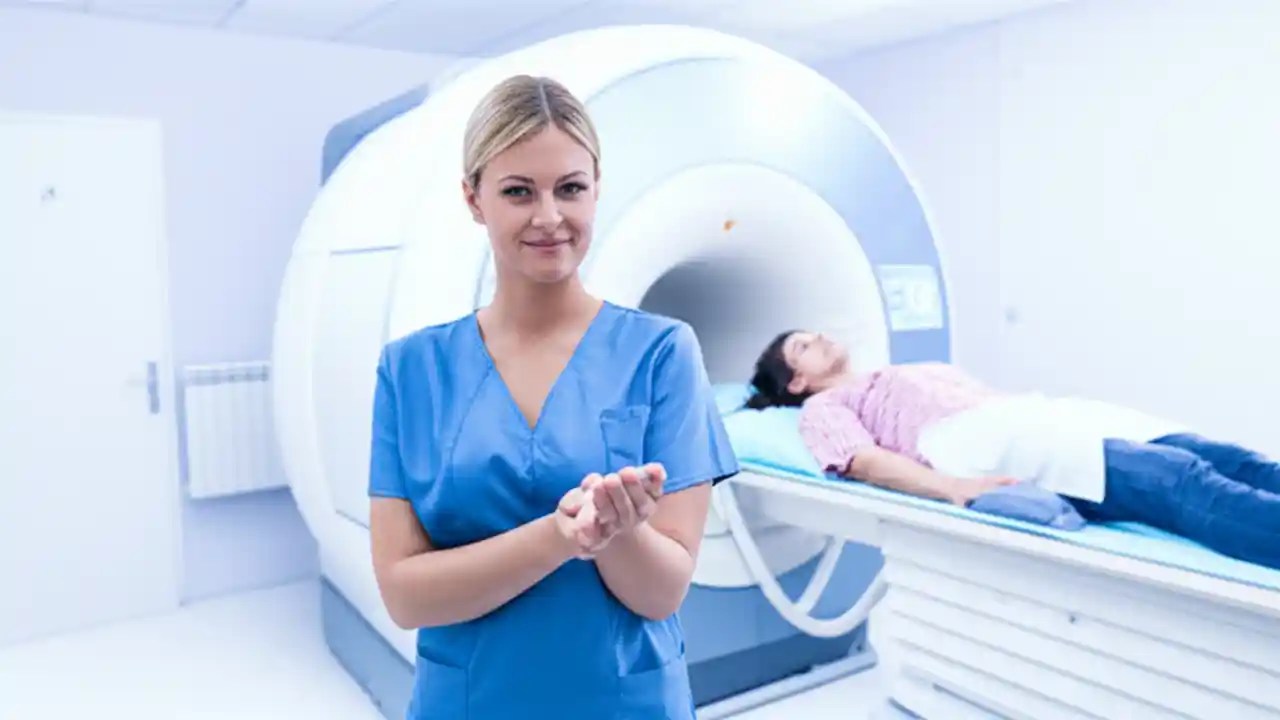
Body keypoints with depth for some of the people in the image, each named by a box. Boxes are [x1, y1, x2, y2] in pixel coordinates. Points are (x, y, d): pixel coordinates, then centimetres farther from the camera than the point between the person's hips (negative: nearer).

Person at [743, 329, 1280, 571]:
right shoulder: (824, 407, 18)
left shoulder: (918, 370, 40)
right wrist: (954, 488, -24)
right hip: (981, 440, -8)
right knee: (1180, 481, -32)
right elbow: (863, 460, -3)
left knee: (1234, 462, -17)